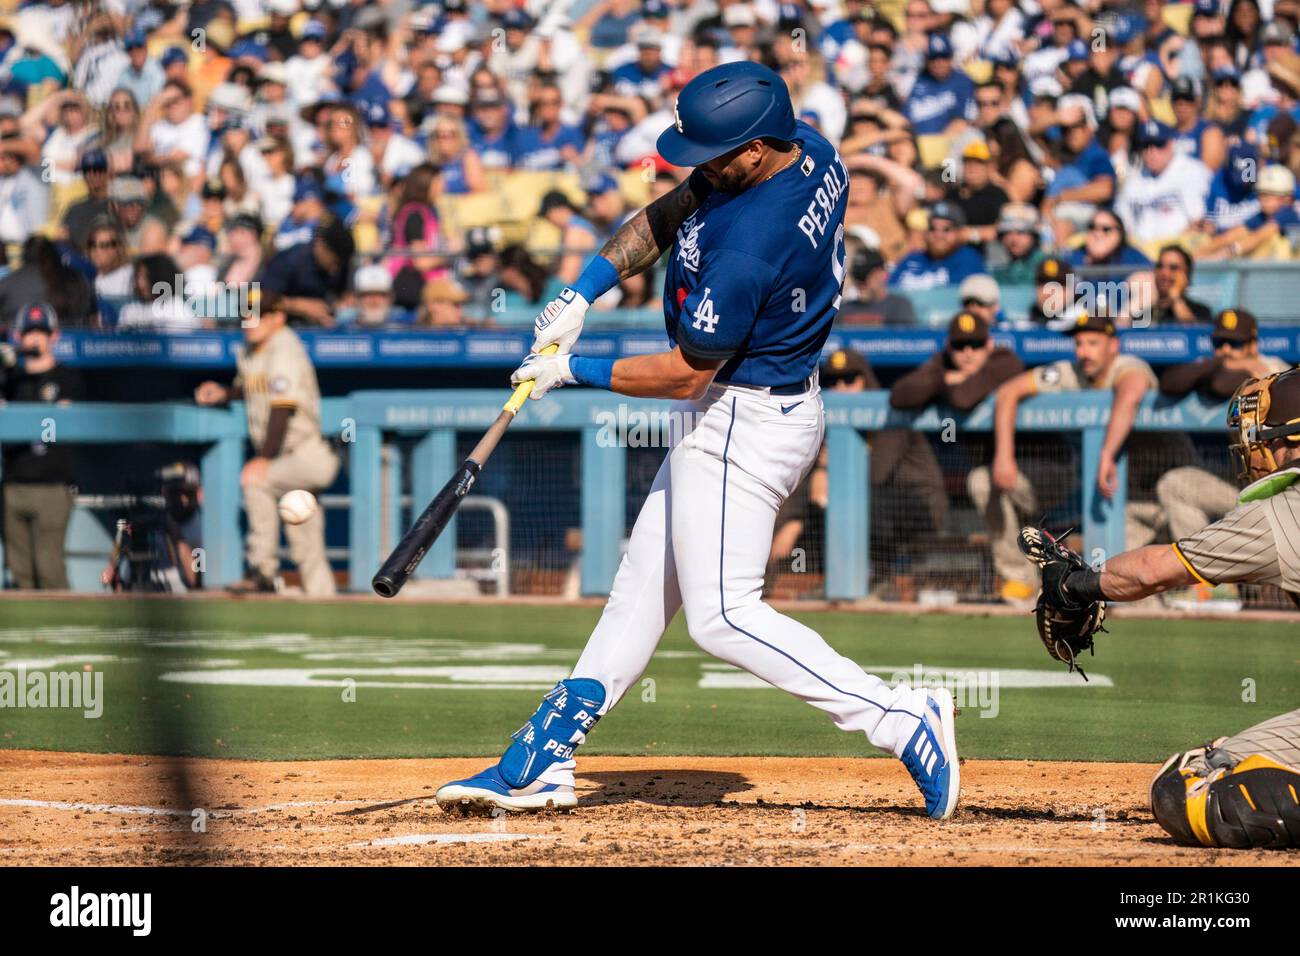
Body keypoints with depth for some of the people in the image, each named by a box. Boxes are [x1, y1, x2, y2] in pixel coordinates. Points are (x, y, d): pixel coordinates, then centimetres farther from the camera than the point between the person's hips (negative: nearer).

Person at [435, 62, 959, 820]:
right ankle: (544, 760, 21)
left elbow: (684, 373, -21)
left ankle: (901, 717, -10)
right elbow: (671, 213, 9)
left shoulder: (747, 246, -31)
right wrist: (585, 292, 0)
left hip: (746, 423, -11)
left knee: (723, 615, -9)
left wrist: (574, 372, -8)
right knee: (644, 585, 14)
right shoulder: (811, 149, -3)